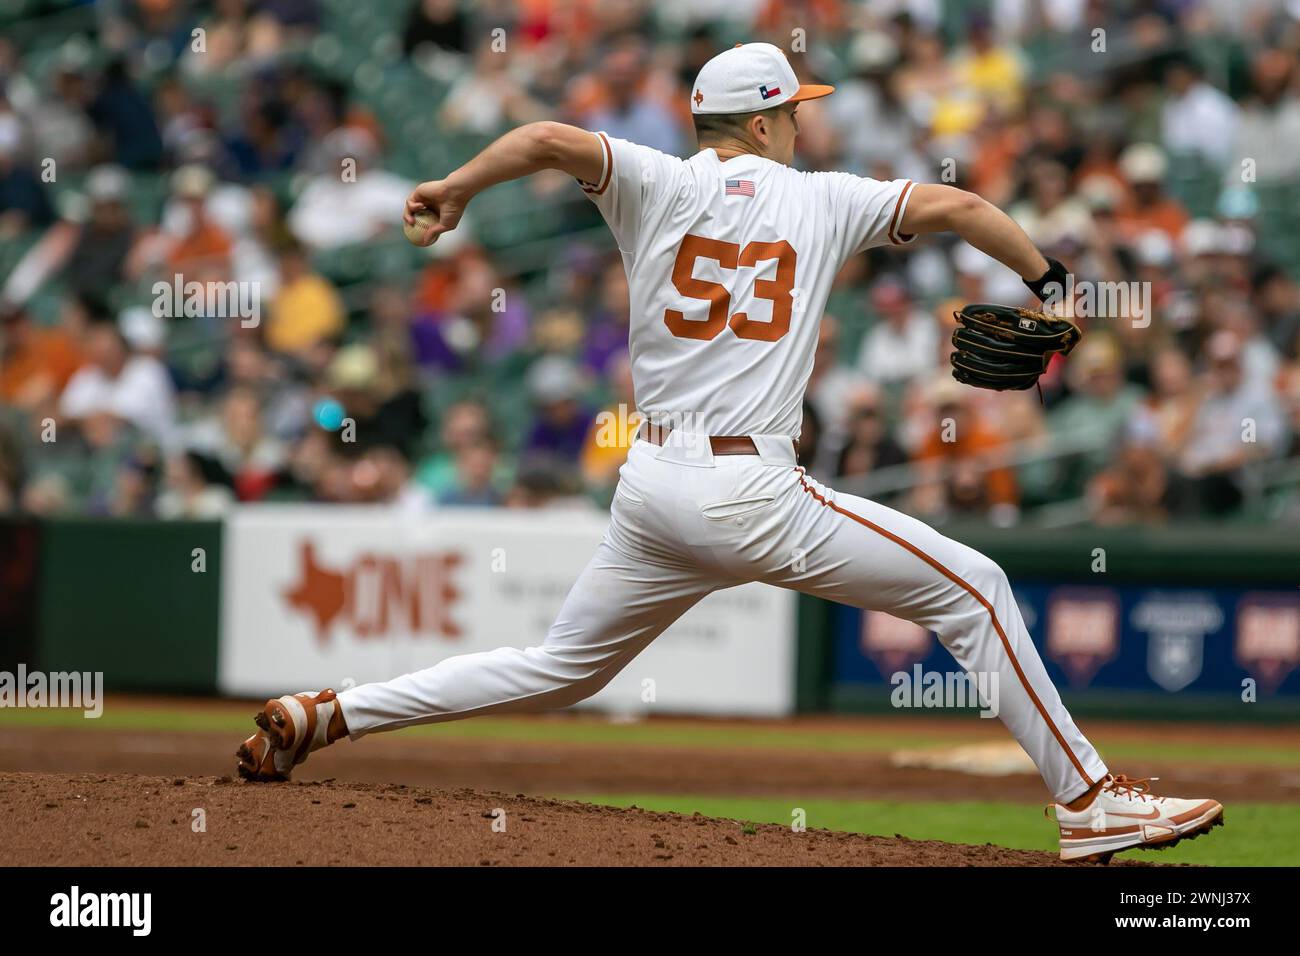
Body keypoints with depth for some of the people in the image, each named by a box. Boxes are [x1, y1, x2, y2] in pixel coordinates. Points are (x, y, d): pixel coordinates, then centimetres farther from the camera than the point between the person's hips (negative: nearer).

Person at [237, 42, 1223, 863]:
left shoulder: (661, 186, 8)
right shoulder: (819, 200, 5)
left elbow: (549, 139, -8)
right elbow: (956, 206, 0)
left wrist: (456, 188, 6)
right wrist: (1046, 281, 13)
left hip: (651, 487, 5)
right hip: (751, 493, -5)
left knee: (559, 668, 21)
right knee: (972, 589, 2)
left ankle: (325, 714, 15)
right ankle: (1088, 799, -3)